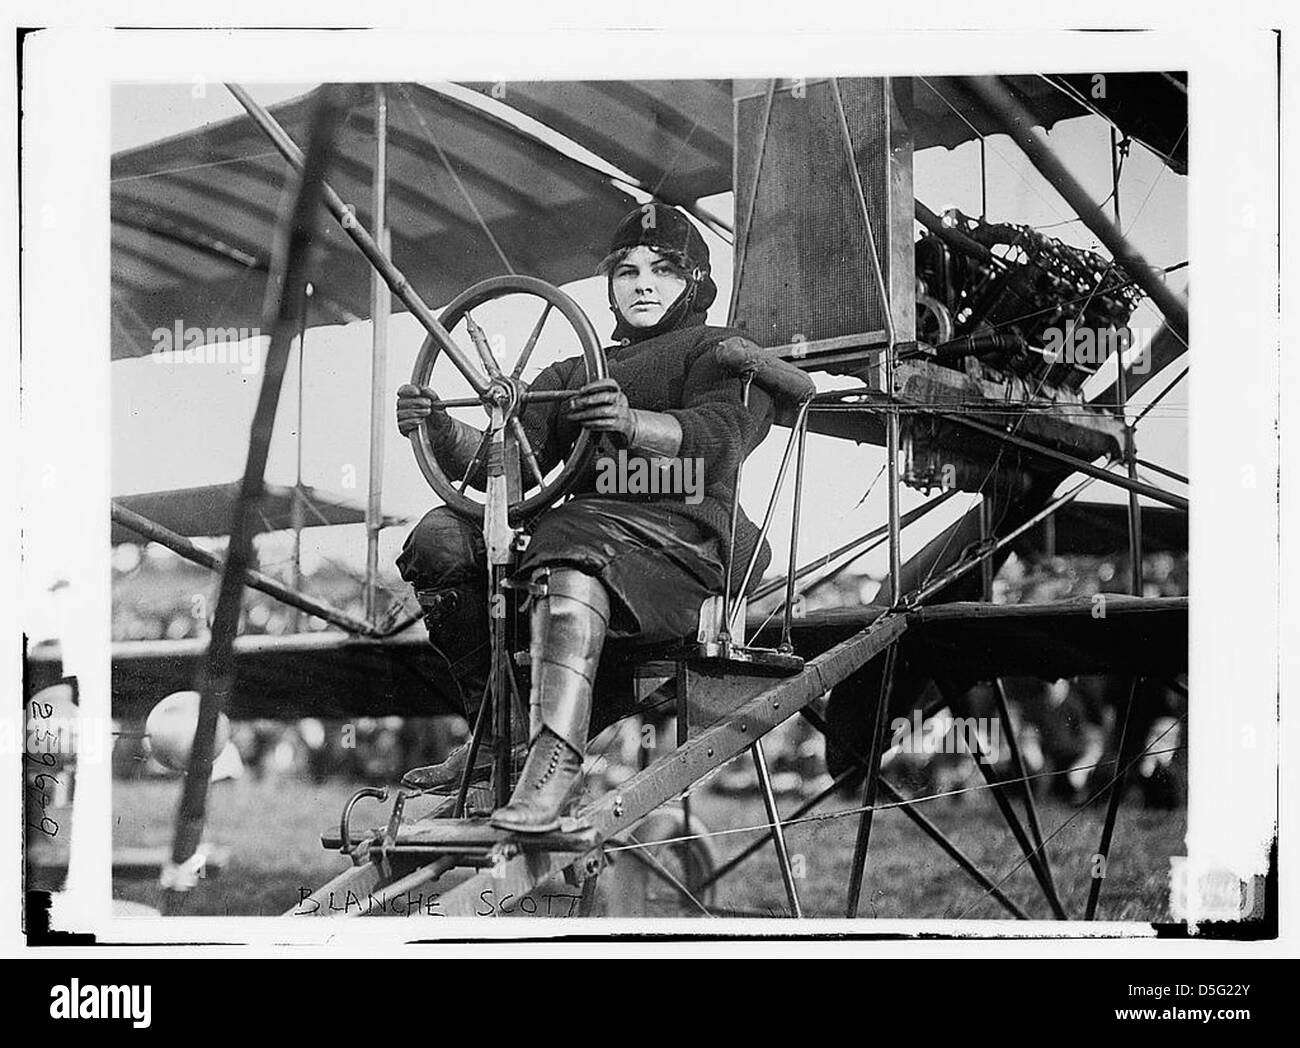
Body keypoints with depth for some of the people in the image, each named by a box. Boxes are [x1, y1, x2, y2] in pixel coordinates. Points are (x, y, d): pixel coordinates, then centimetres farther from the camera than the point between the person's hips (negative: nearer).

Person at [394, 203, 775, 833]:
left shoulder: (719, 352, 15)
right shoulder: (573, 374, 31)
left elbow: (720, 434, -10)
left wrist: (632, 424, -30)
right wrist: (441, 432, -7)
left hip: (680, 531, -6)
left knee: (570, 546, -38)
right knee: (440, 538, -14)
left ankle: (556, 758, -50)